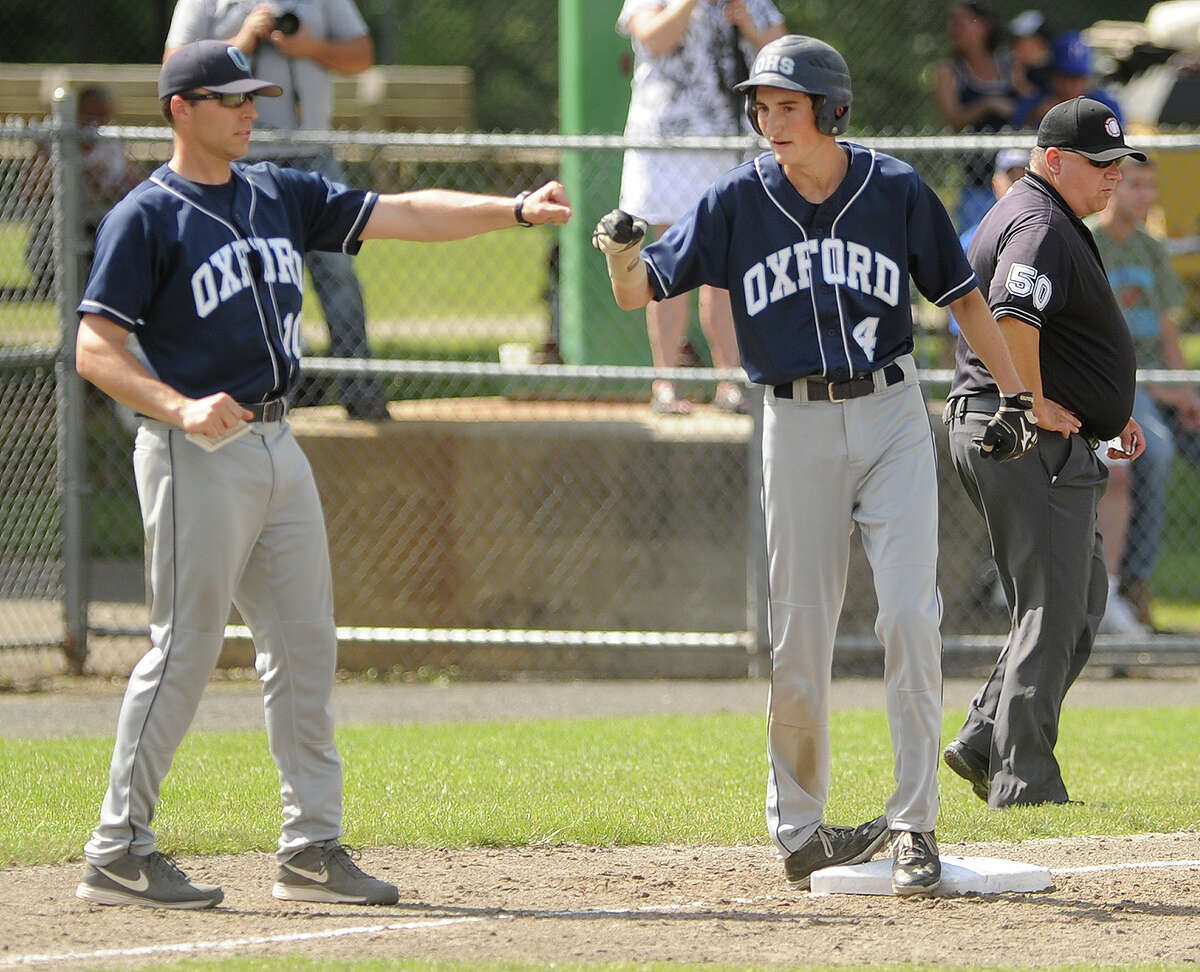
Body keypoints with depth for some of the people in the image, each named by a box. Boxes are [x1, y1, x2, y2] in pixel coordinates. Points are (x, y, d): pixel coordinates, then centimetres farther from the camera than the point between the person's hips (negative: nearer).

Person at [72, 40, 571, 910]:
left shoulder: (283, 196, 14)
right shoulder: (146, 218, -7)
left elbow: (401, 215, 10)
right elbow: (96, 348, -11)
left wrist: (515, 211, -2)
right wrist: (181, 410, -26)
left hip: (278, 447, 7)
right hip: (197, 454, -7)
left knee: (306, 644, 6)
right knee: (186, 647, -8)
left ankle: (313, 847, 10)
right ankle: (119, 853, -3)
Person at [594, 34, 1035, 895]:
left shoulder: (897, 192, -3)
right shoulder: (738, 203, -1)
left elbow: (962, 295, 7)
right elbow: (640, 293, -1)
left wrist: (1015, 395, 3)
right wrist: (623, 252, -24)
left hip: (892, 414, -1)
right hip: (796, 428, 1)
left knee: (908, 614, -12)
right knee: (798, 639, 3)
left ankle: (914, 824, -9)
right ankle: (797, 830, 16)